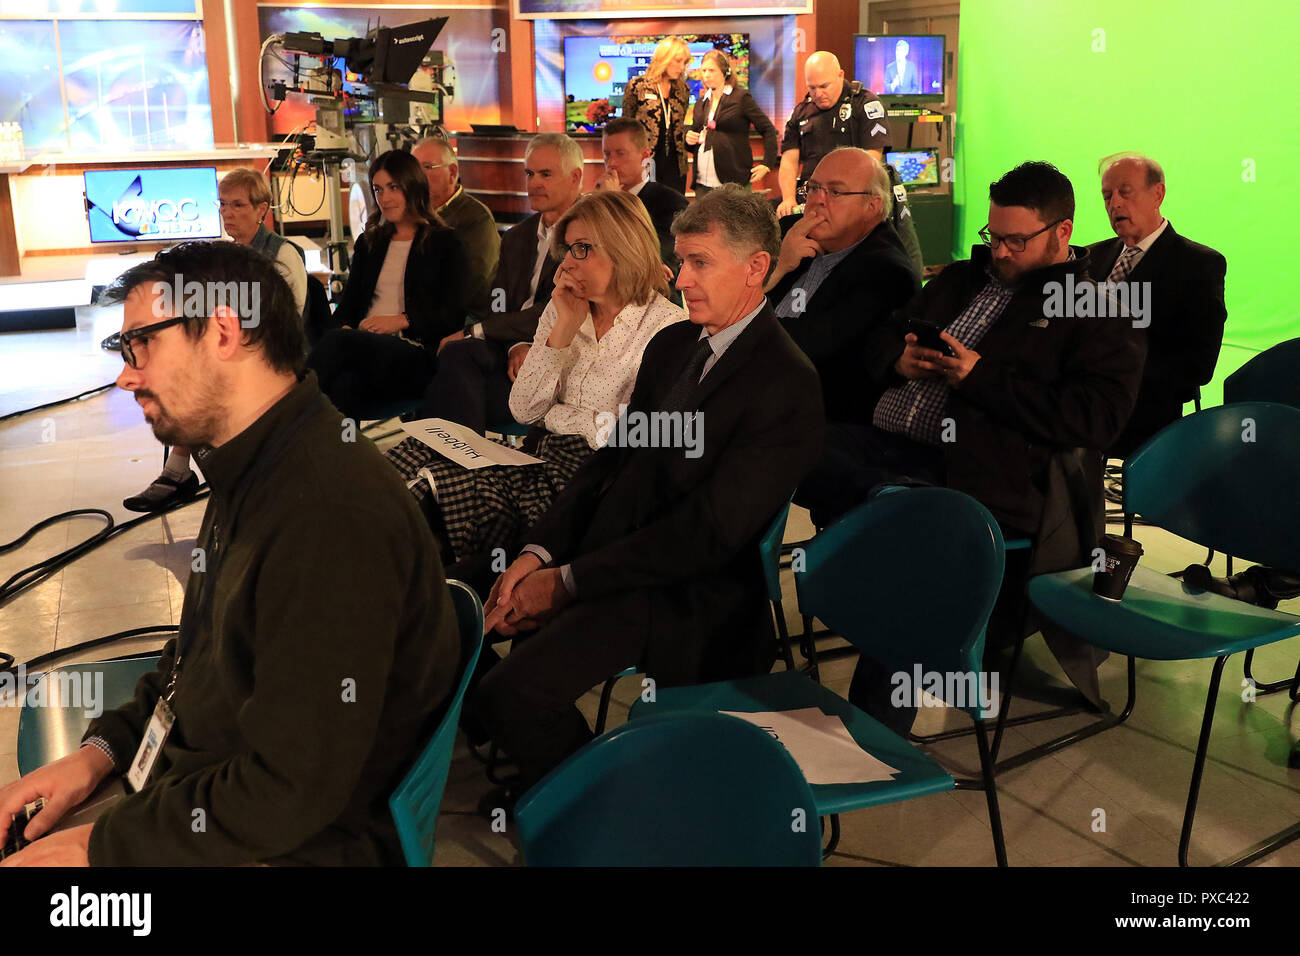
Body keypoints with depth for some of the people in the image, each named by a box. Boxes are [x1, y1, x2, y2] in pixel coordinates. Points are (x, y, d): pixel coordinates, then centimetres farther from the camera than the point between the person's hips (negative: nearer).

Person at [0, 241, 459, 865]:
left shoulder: (331, 519, -29)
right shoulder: (248, 473, 6)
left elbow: (294, 791, -26)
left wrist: (103, 845, -17)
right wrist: (103, 747, 5)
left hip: (286, 843, -9)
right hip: (195, 785, 9)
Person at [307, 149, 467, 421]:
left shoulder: (444, 243, 11)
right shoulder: (368, 243, 28)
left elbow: (454, 315, 1)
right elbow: (349, 301, 22)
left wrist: (401, 320, -14)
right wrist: (344, 326, -3)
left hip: (415, 354, -4)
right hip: (364, 343, 4)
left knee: (338, 341, -35)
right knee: (345, 381, -36)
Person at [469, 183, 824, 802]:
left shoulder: (787, 385, -15)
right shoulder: (671, 345, 12)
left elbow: (708, 531, -19)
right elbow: (611, 460, 11)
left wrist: (569, 581, -17)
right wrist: (540, 552, -5)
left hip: (685, 595, -8)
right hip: (606, 548, 8)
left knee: (506, 694, -22)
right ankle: (543, 784, 17)